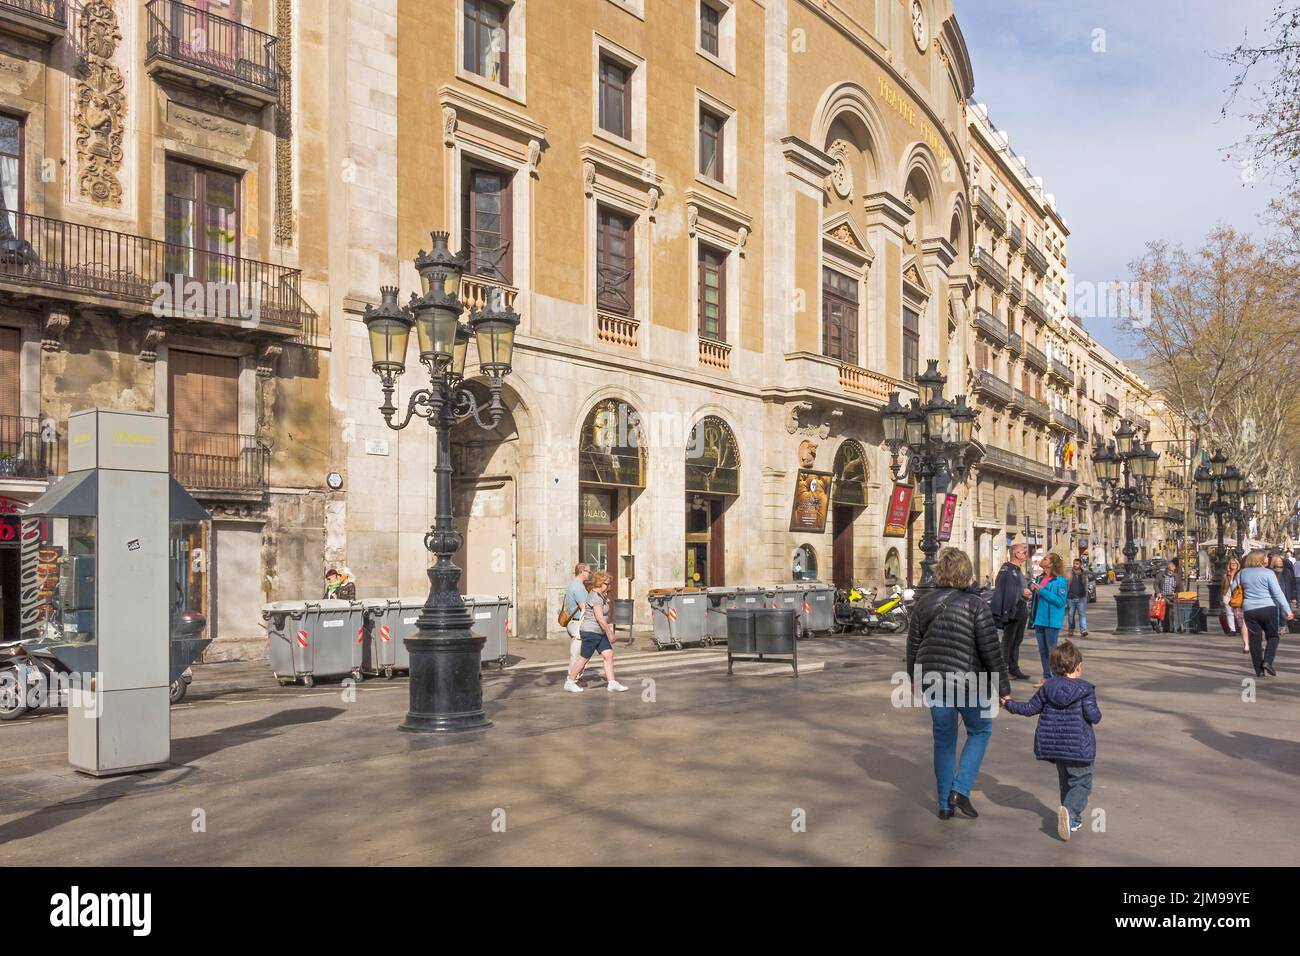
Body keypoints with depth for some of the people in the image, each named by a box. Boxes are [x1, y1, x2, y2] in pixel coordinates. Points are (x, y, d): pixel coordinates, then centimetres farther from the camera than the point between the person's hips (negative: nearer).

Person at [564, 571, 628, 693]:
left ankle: (612, 683, 1)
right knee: (584, 658, 0)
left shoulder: (599, 595, 12)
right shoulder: (596, 598, -21)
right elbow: (600, 619, -25)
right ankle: (569, 682, 13)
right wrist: (610, 633, -19)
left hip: (599, 633, 10)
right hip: (591, 632, -10)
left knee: (609, 655, 2)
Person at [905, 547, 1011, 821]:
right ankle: (960, 790, 7)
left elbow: (913, 645, 7)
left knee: (944, 741, 15)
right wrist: (1003, 687, -1)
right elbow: (991, 651, -11)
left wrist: (914, 679, 20)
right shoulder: (975, 605, -13)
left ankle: (945, 805, 20)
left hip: (934, 682, 4)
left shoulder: (924, 602, 1)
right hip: (968, 682, -4)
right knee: (980, 731, 18)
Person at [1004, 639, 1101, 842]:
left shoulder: (1047, 688, 1)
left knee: (1065, 781, 20)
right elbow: (1093, 716, -16)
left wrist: (1009, 704, 21)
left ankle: (1073, 819, 24)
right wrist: (1097, 712, 7)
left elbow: (1029, 709, 6)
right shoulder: (1085, 690, -10)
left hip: (1053, 745, 5)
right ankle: (1069, 810, -23)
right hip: (1078, 747, -5)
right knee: (1081, 782, 1)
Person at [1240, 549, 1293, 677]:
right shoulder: (1268, 573, -7)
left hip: (1249, 610, 3)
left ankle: (1259, 670, 7)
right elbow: (1277, 593, -11)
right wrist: (1287, 610, -9)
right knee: (1273, 636, 12)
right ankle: (1268, 661, -7)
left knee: (1255, 640, 7)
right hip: (1268, 608, -3)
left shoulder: (1243, 573, 6)